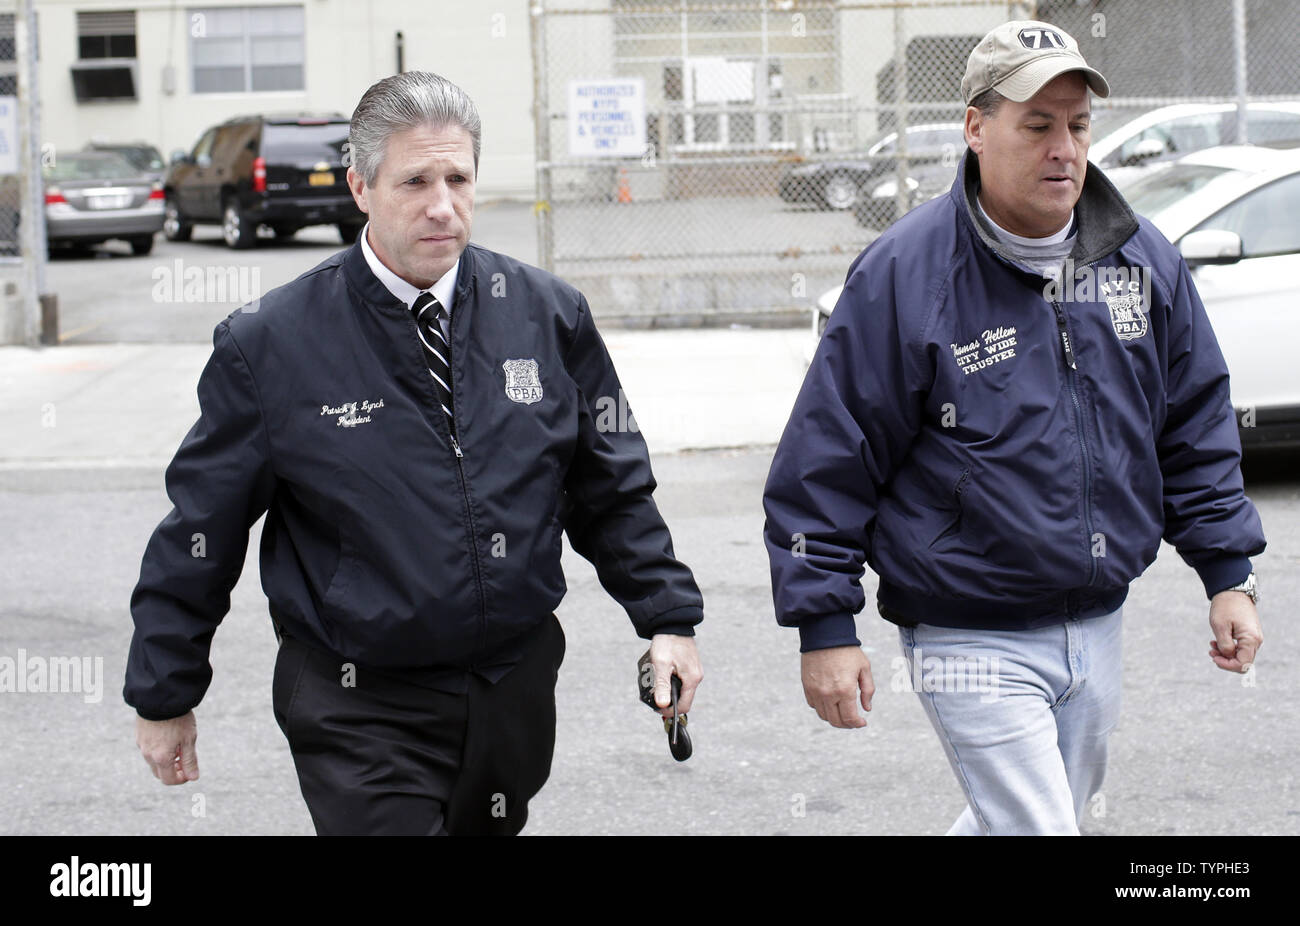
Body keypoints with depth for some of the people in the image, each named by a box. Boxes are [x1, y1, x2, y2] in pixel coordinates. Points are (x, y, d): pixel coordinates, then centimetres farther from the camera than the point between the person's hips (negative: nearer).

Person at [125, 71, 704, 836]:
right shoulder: (269, 343, -9)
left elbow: (612, 491, 9)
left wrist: (668, 616, 3)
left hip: (517, 687, 4)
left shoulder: (548, 314, -1)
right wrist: (165, 693, 3)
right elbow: (202, 529, -1)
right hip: (359, 711, -3)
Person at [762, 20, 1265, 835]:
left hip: (1098, 629, 6)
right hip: (974, 644, -6)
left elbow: (1197, 427, 13)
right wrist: (825, 626, -12)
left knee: (1020, 818, 21)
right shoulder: (905, 275, -14)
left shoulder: (1144, 260, 3)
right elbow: (828, 457, -10)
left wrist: (1228, 573, 8)